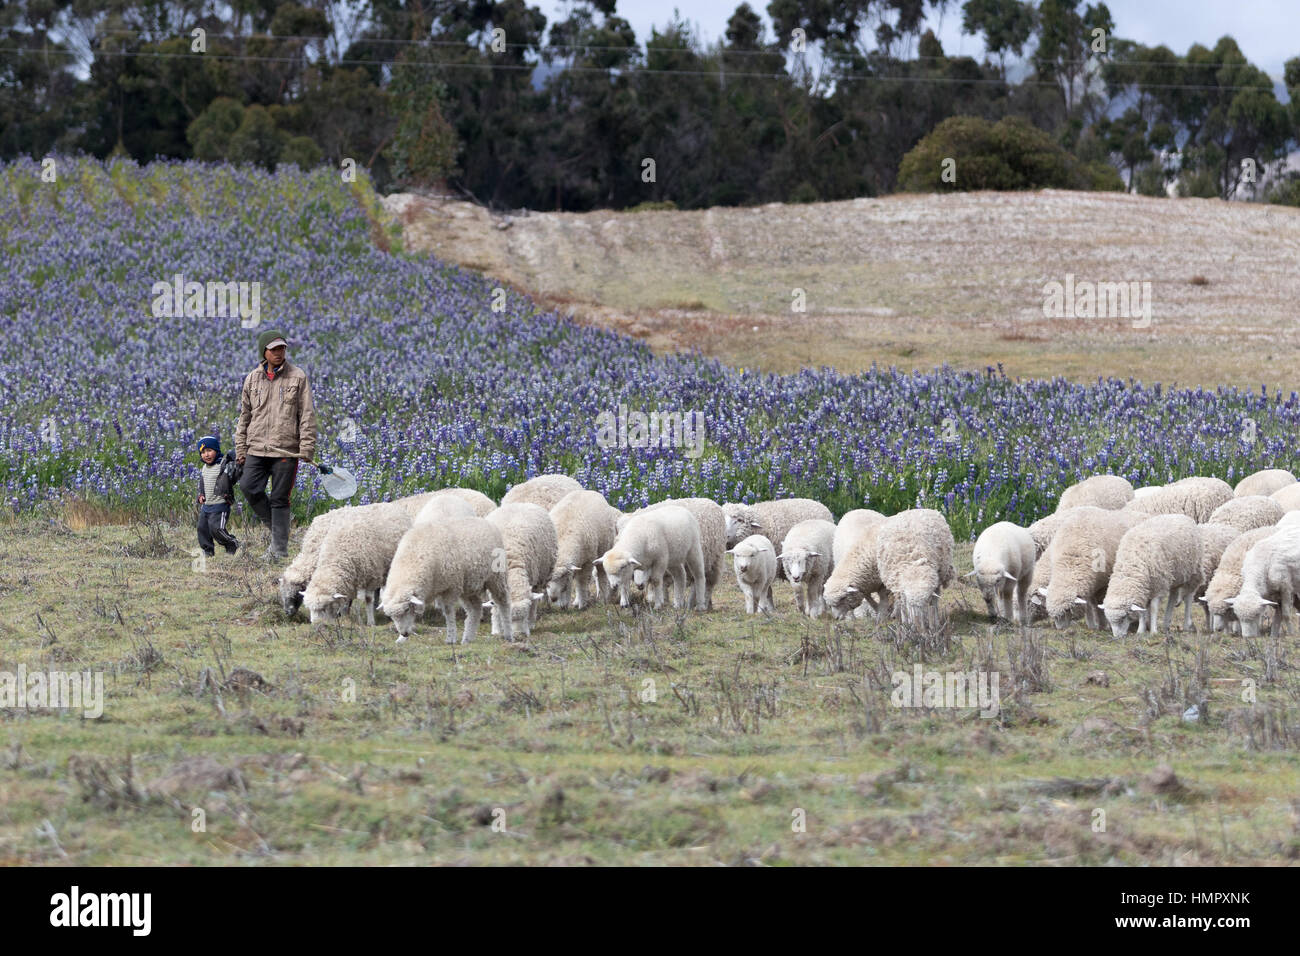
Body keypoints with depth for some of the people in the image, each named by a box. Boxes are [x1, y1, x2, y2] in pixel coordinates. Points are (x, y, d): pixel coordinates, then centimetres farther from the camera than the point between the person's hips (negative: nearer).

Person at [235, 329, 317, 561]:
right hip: (257, 448, 3)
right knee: (248, 487, -13)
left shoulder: (297, 377, 2)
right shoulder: (253, 379, 11)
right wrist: (241, 448, 12)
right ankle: (275, 527, 8)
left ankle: (280, 548, 5)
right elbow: (245, 416, 17)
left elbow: (307, 415, -1)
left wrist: (306, 448, -9)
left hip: (286, 450, -3)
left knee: (279, 498, -3)